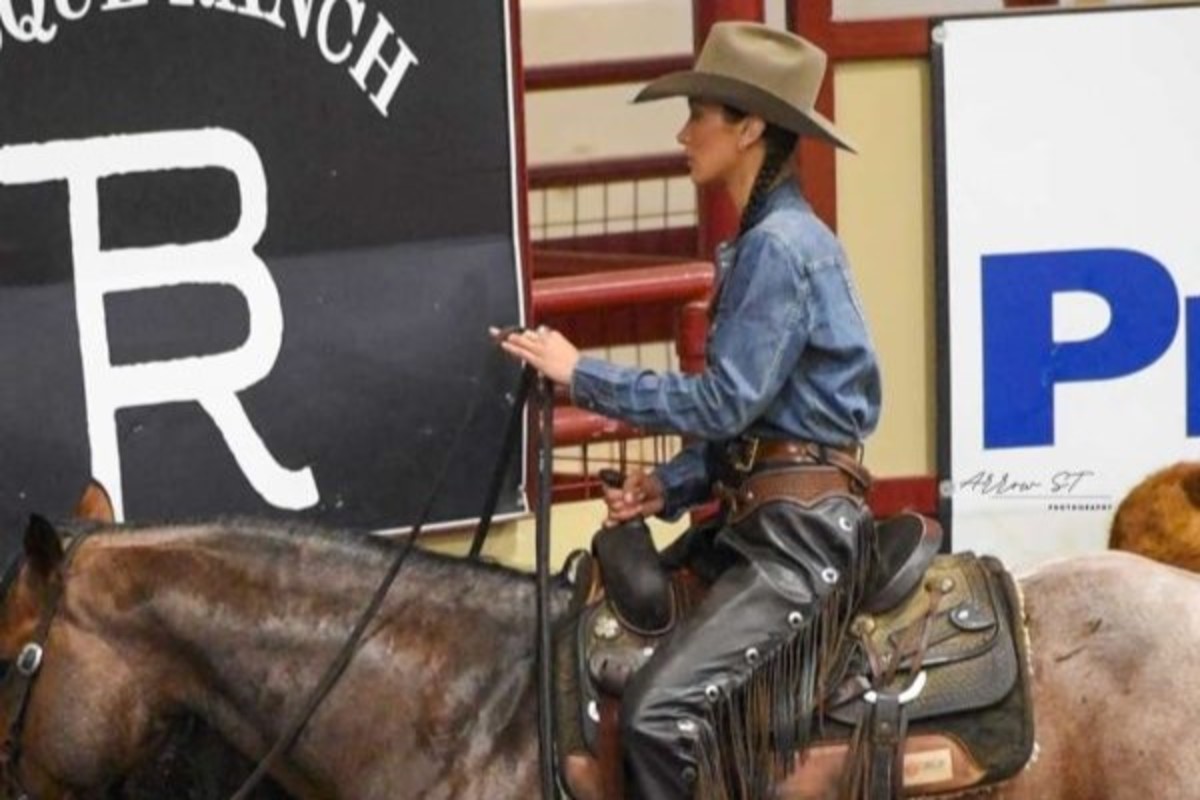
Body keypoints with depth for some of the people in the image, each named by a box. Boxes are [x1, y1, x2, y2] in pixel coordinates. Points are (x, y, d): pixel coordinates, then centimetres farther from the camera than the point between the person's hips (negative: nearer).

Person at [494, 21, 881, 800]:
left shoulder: (779, 246, -15)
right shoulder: (772, 238, 17)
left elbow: (724, 403, -19)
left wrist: (581, 373, -12)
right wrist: (672, 486, 6)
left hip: (800, 529, -11)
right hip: (766, 515, 11)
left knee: (661, 711, -22)